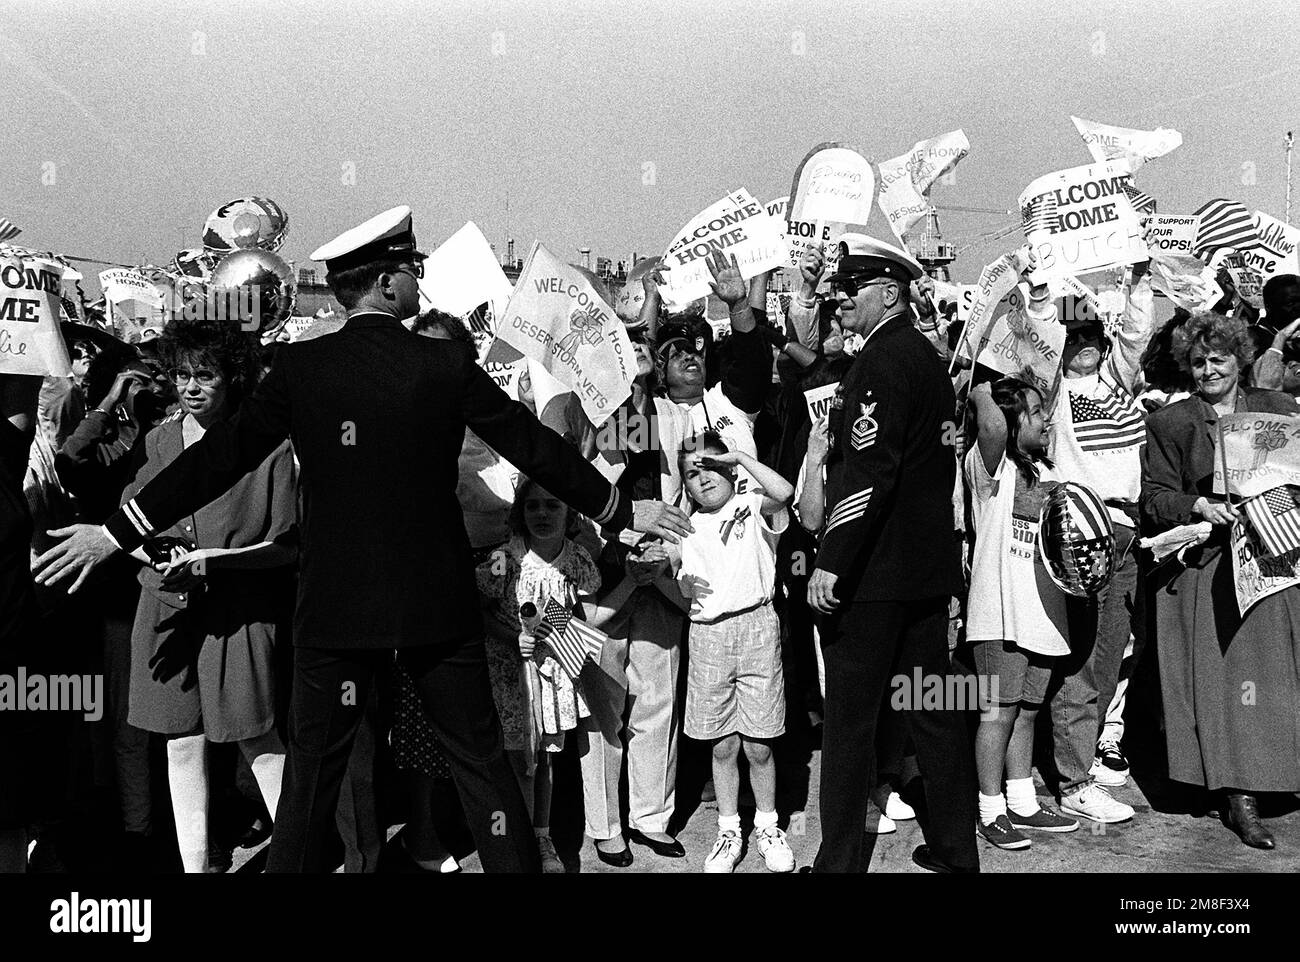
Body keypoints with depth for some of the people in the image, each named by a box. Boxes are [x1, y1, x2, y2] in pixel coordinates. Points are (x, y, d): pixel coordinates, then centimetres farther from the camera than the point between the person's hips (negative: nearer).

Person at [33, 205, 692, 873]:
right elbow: (534, 447, -3)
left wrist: (119, 532, 6)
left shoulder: (300, 366, -5)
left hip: (335, 603, 1)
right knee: (480, 761, 12)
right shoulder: (447, 364, -8)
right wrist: (622, 511, 9)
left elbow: (222, 455, -4)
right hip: (439, 599, 0)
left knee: (312, 773, 12)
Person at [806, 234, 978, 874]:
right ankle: (956, 848, 25)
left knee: (849, 719, -1)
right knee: (933, 708, 15)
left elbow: (868, 468, -23)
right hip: (929, 567, 9)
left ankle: (840, 859, 8)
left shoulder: (882, 361, -14)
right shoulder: (929, 357, 15)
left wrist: (832, 561, -23)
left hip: (871, 574, -9)